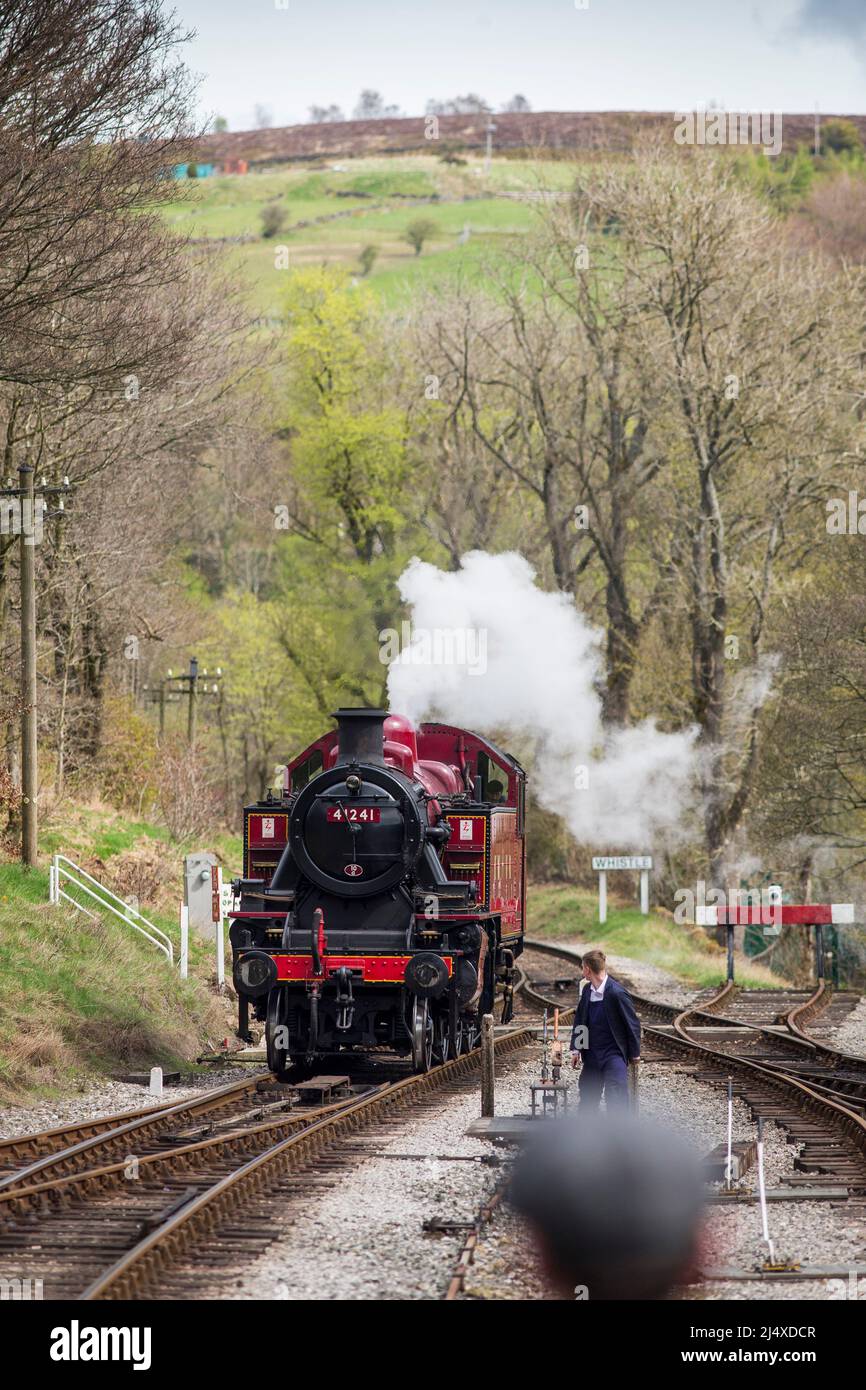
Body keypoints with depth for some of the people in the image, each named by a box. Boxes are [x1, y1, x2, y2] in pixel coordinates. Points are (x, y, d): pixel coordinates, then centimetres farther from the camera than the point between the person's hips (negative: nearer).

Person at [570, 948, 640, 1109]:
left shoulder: (617, 993, -18)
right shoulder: (587, 990, 4)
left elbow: (632, 1024, -11)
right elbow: (579, 1019, 13)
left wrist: (634, 1054, -3)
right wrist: (576, 1049, 5)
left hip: (613, 1055, -7)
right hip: (592, 1056, 7)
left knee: (616, 1098, -16)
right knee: (587, 1096, 15)